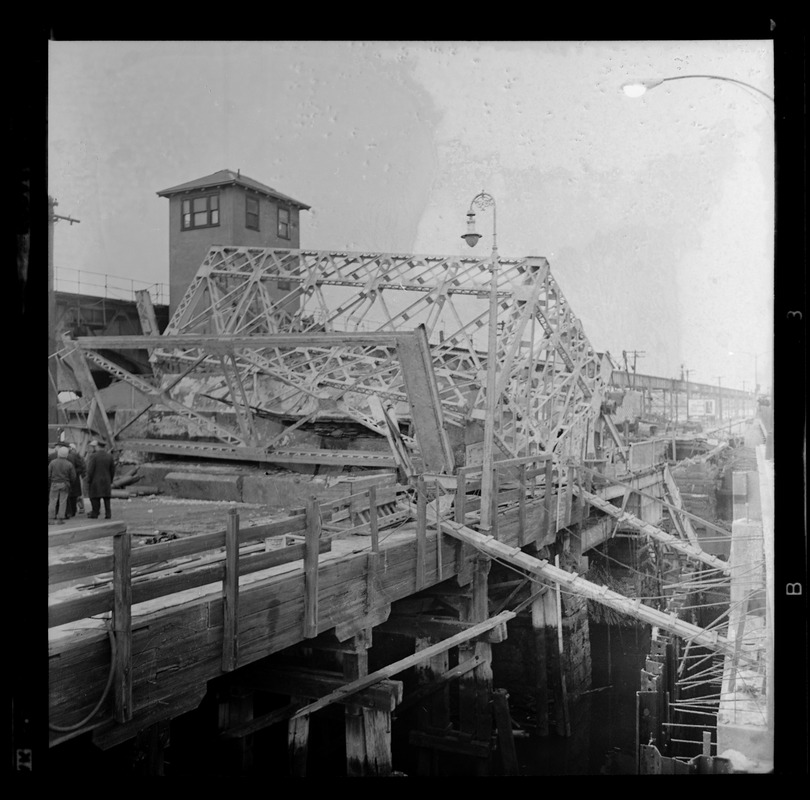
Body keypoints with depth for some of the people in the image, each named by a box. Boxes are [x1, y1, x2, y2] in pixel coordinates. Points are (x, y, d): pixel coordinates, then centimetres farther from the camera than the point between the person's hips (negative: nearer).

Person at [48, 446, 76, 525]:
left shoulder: (52, 462, -7)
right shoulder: (69, 464, -5)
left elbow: (49, 475, -5)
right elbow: (73, 477, -2)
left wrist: (49, 483, 10)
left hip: (54, 484, 0)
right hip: (65, 485, 0)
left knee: (52, 501, 7)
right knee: (63, 502, 4)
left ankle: (51, 518, 7)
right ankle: (60, 519, 4)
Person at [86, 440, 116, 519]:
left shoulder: (93, 456, -12)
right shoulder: (109, 456, 4)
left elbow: (90, 470, -14)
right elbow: (112, 470, 7)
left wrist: (88, 481, -5)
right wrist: (110, 481, 15)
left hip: (95, 480, -5)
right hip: (106, 480, 5)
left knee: (95, 498, 3)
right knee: (106, 497, 8)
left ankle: (95, 514, 6)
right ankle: (108, 514, 5)